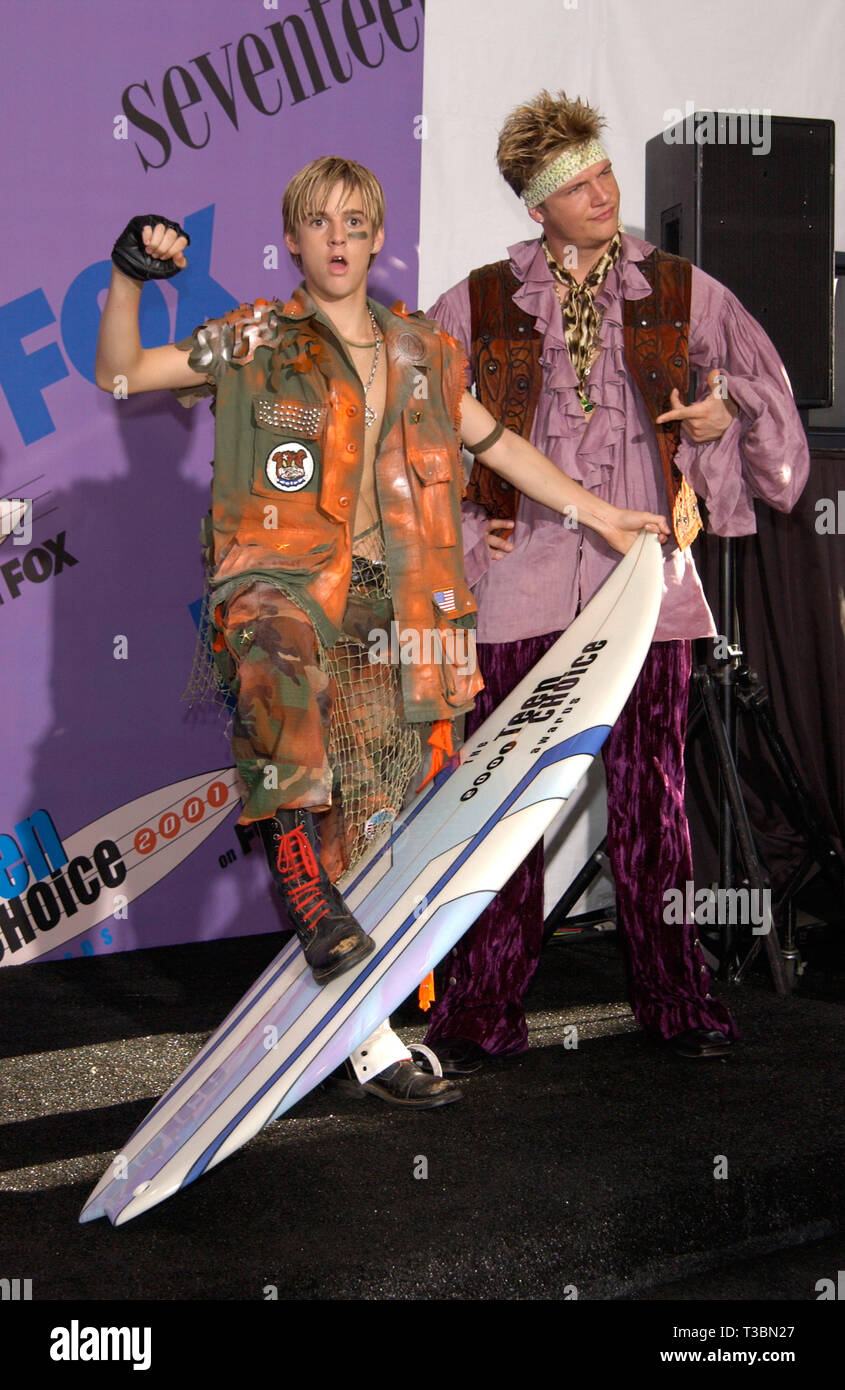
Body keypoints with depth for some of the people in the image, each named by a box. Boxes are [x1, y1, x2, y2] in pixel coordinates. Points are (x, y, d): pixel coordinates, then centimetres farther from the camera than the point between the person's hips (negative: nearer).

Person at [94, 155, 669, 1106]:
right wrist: (128, 278, -12)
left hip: (383, 601, 3)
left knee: (363, 820, 0)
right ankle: (299, 870, -36)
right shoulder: (254, 343, 8)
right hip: (280, 581, -3)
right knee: (282, 658, -41)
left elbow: (496, 444, 28)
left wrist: (599, 514, 29)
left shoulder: (422, 356, 18)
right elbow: (119, 375, 5)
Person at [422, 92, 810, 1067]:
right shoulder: (478, 305, 5)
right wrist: (460, 526, 7)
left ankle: (674, 997, 20)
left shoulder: (678, 292, 9)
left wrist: (728, 409, 4)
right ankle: (479, 1012, 10)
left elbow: (764, 381, 23)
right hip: (523, 583, -1)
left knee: (650, 796, 6)